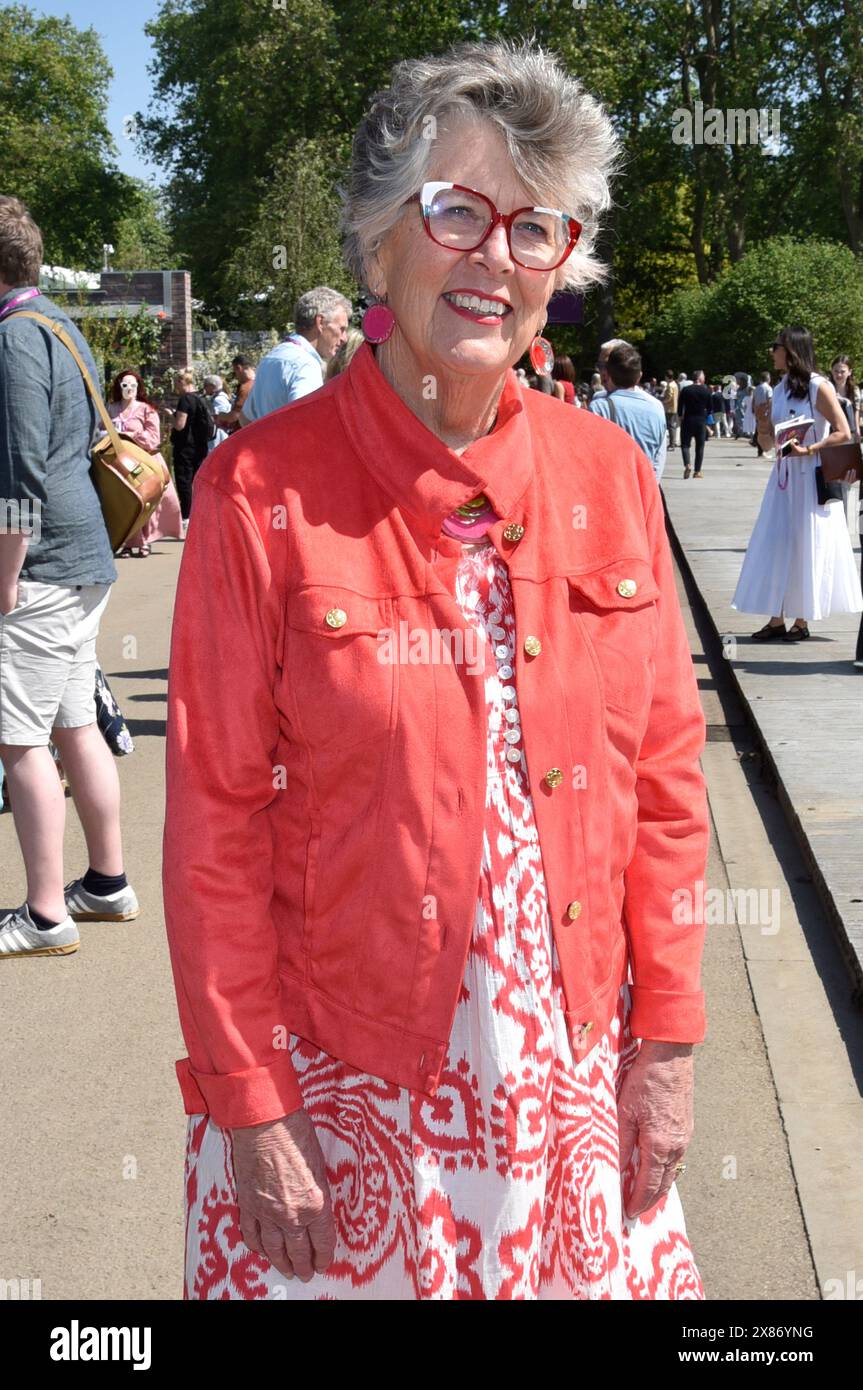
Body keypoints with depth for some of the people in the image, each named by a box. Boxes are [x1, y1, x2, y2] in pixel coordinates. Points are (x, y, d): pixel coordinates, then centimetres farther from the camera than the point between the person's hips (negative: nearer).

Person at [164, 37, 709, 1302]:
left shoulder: (609, 476, -1)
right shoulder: (264, 492, -12)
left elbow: (664, 778, 4)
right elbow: (215, 823, -10)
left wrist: (668, 1037, 2)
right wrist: (249, 1108, -10)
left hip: (575, 1075, 4)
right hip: (343, 1091, -3)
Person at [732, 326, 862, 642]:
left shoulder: (819, 387, -11)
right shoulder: (781, 388, 10)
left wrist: (808, 450, -21)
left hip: (812, 476, -7)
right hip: (784, 475, 7)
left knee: (806, 547, 1)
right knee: (775, 545, 3)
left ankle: (802, 619, 9)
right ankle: (777, 618, 7)